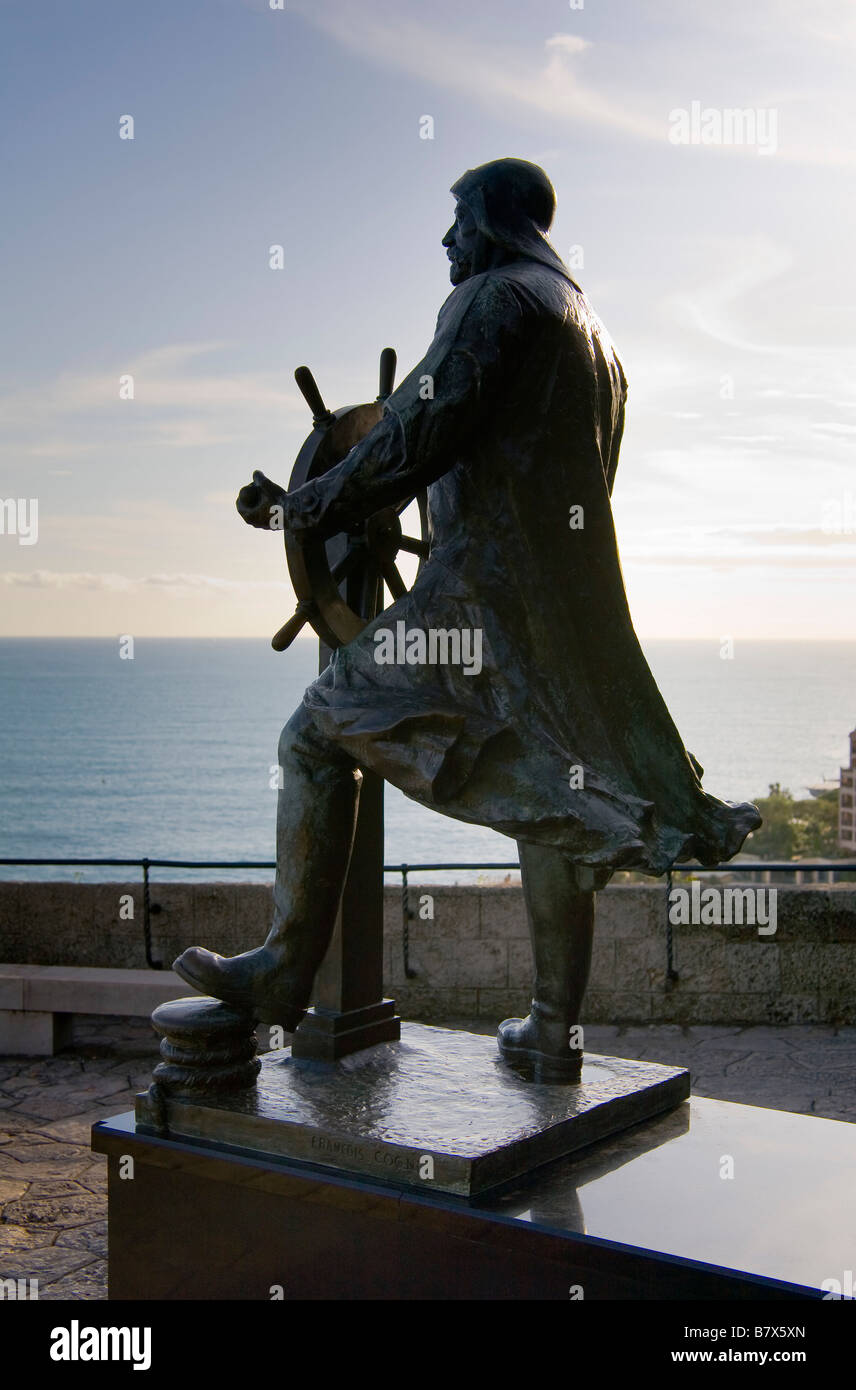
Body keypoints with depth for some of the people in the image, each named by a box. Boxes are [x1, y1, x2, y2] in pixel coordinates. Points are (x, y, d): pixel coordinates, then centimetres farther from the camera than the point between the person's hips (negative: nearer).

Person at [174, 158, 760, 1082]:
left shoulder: (497, 296, -3)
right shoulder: (593, 331, 24)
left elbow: (425, 428, -17)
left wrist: (303, 508, -9)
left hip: (482, 588, -9)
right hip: (571, 610, 9)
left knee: (318, 735, -1)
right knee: (547, 801, 10)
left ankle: (284, 970, 0)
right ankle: (553, 1032, 15)